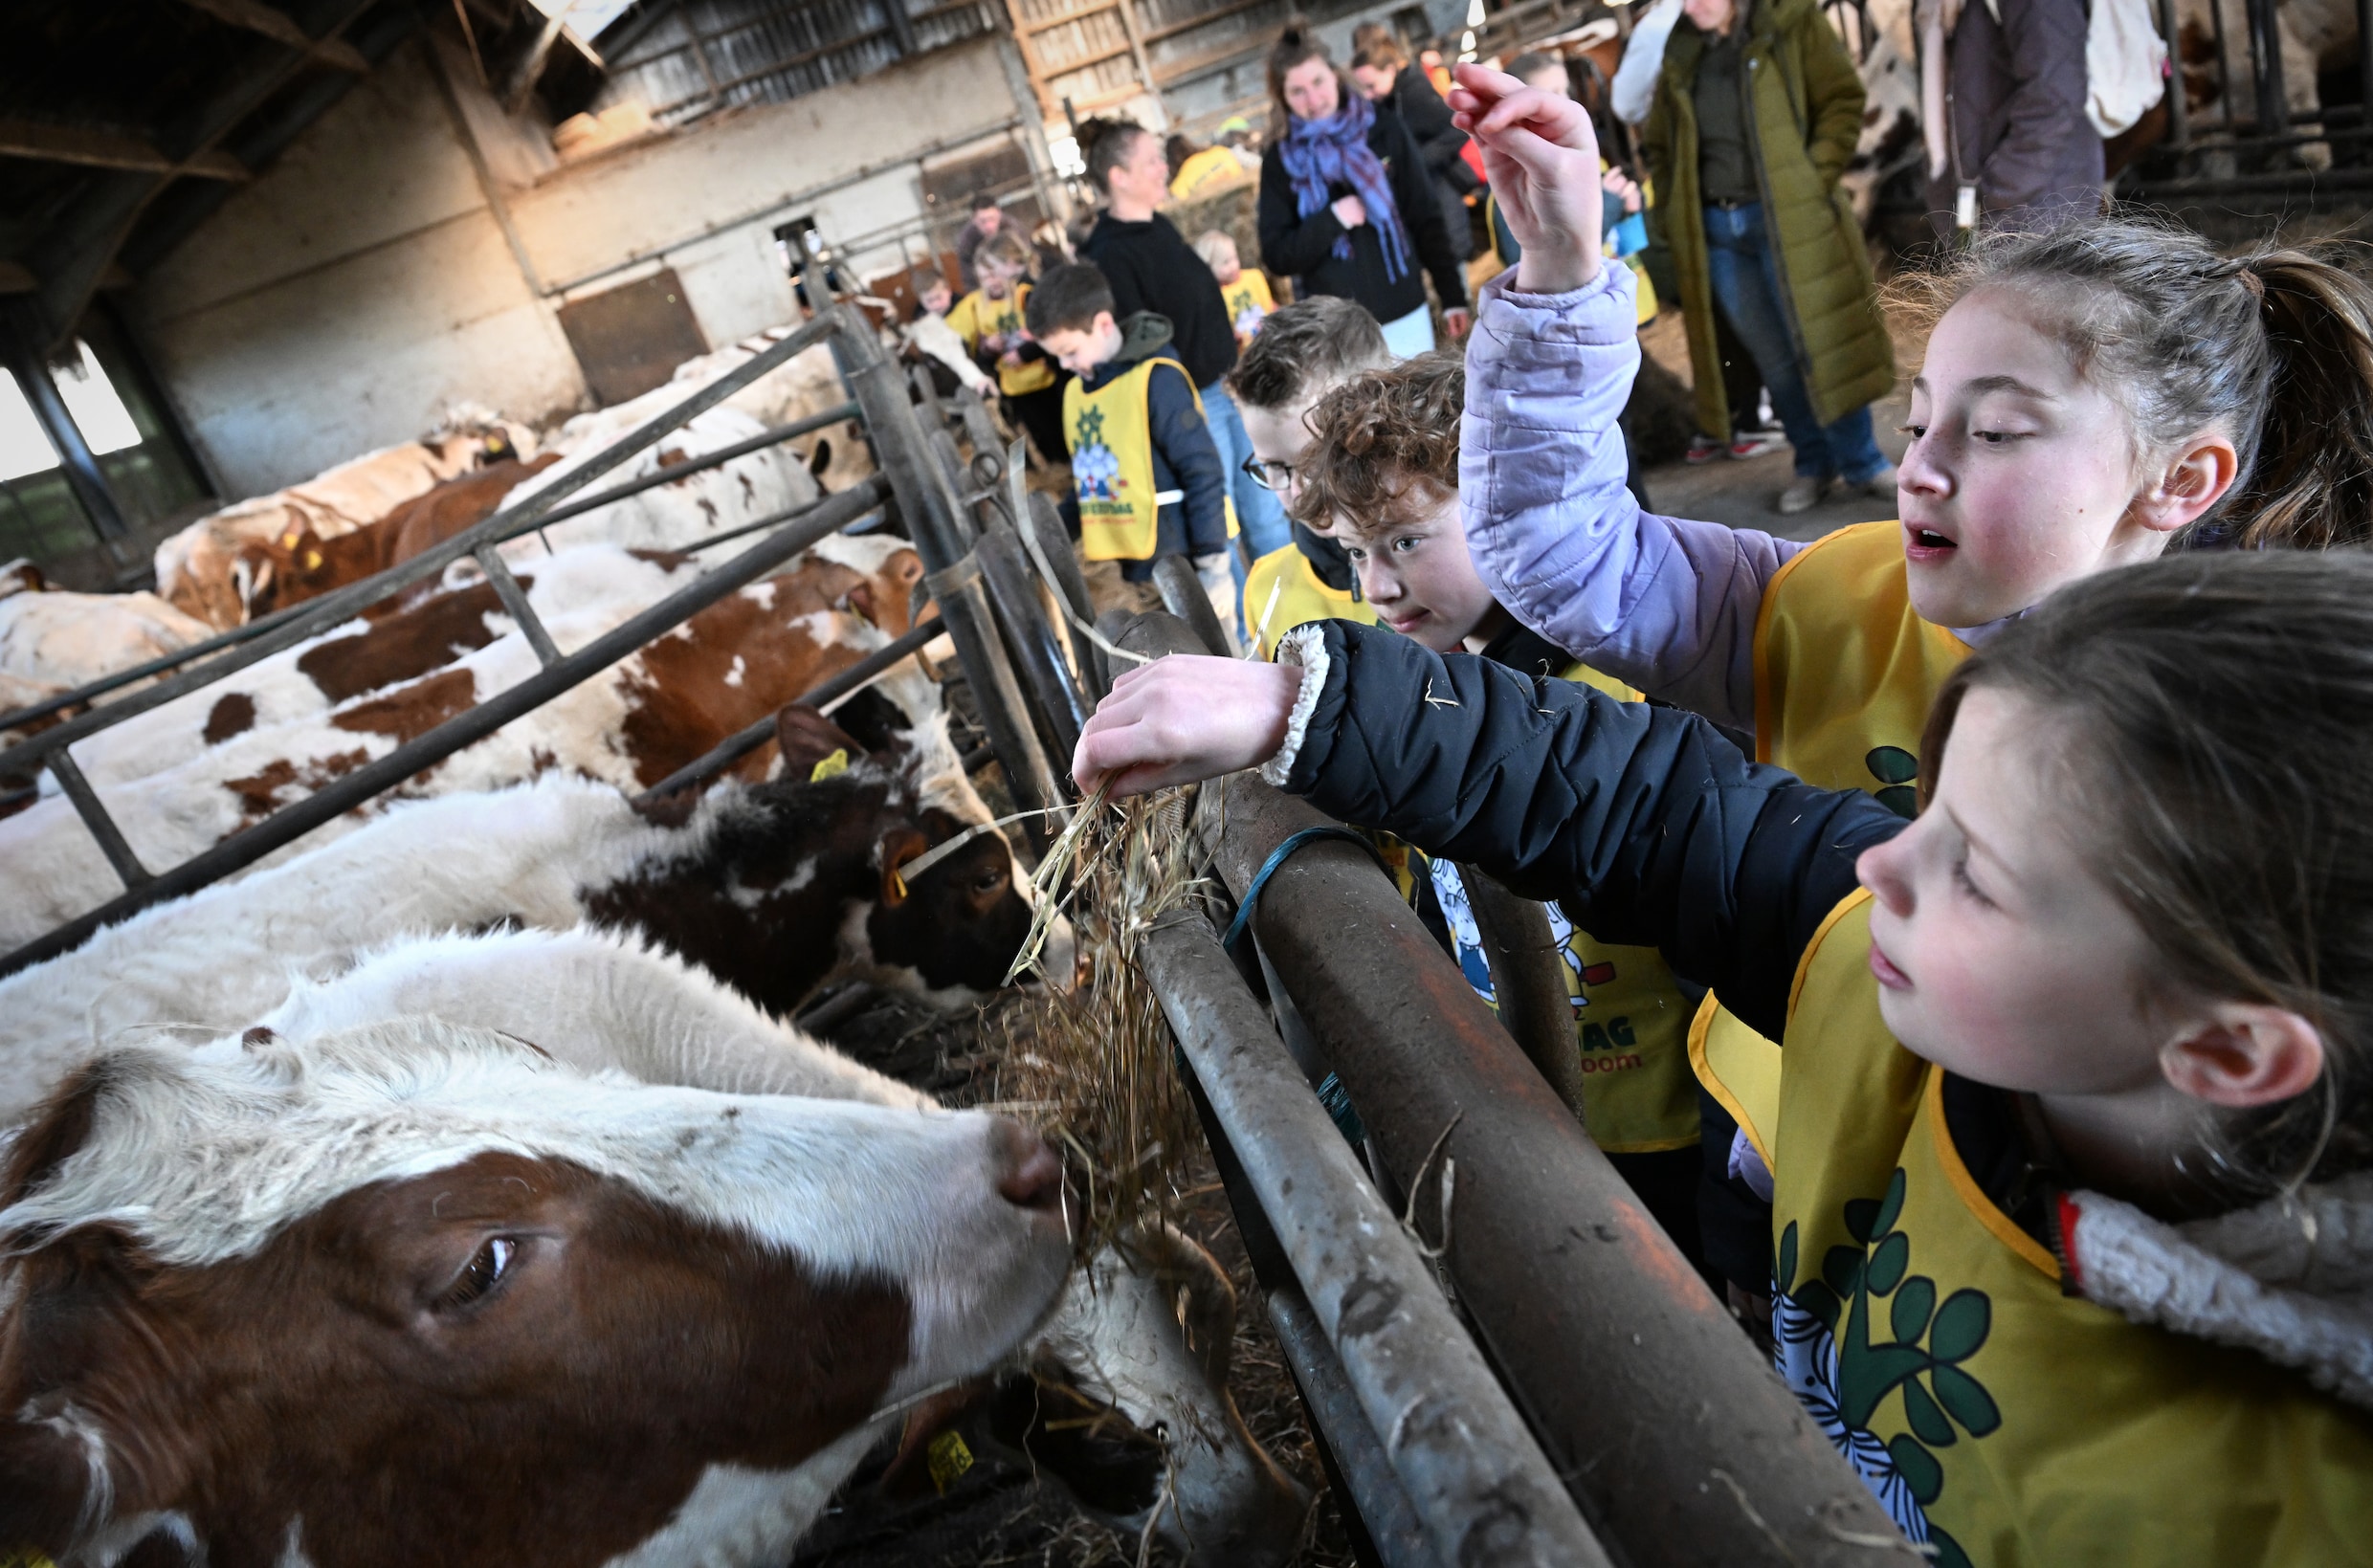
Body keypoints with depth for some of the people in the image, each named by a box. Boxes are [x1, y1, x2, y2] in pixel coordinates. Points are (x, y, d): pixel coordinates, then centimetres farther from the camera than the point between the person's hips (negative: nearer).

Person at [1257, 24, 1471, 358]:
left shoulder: (1383, 127, -1)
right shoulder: (1281, 159, -2)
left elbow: (1427, 217, 3)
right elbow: (1276, 255, -5)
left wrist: (1453, 295, 3)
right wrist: (1333, 219, -18)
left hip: (1405, 313, 1)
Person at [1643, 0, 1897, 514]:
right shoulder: (1681, 55, 12)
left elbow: (1842, 102, -3)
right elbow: (1659, 148, 18)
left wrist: (1814, 179, -13)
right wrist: (1671, 218, 8)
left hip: (1788, 219, -4)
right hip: (1715, 230, 4)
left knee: (1821, 342, -2)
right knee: (1773, 357, 8)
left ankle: (1862, 462, 11)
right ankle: (1815, 464, 19)